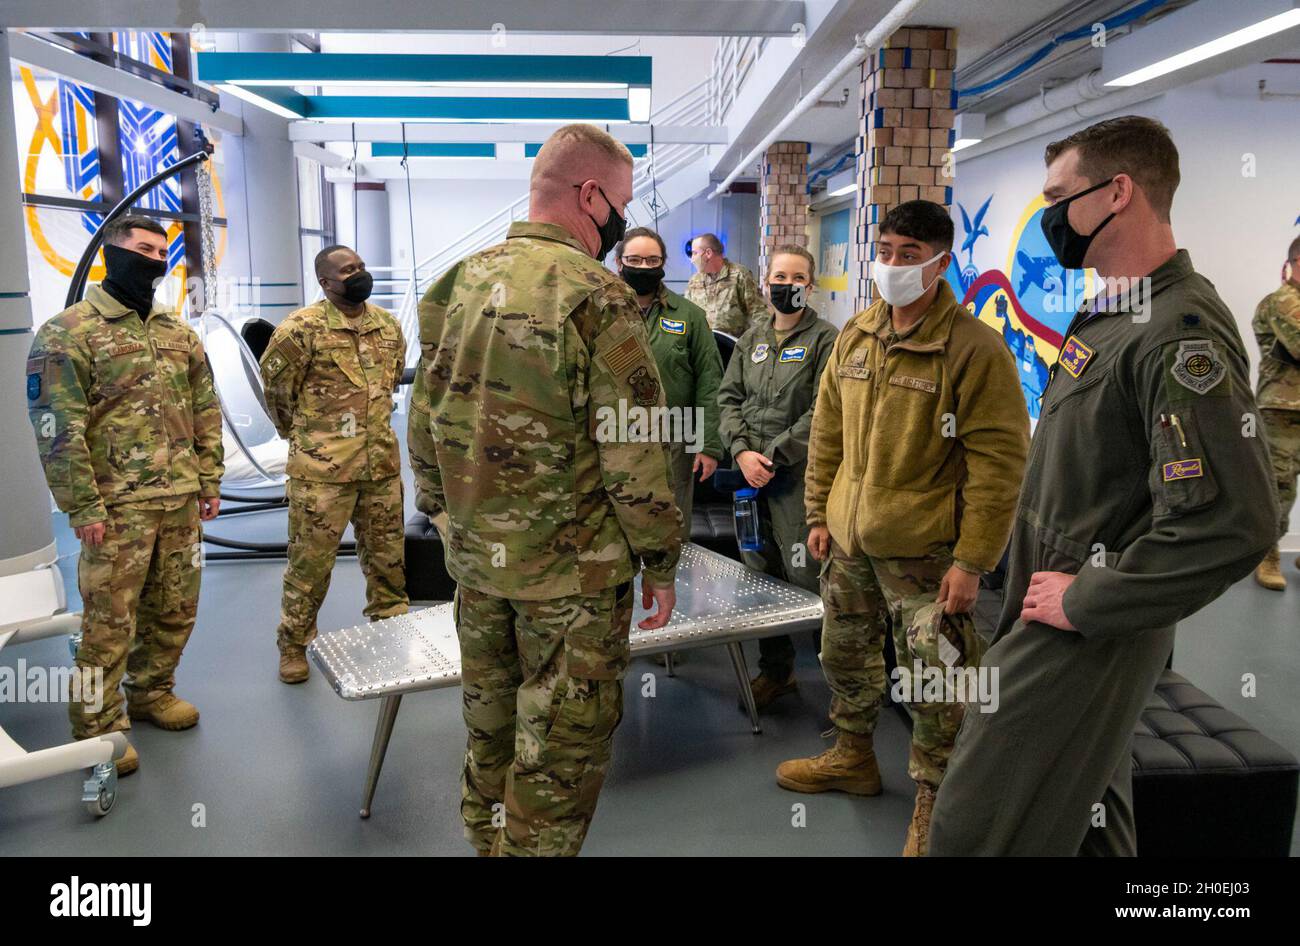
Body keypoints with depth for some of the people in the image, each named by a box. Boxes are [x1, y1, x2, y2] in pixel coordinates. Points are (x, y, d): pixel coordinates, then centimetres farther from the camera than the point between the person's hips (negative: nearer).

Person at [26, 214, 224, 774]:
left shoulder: (178, 332, 12)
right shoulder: (69, 332, -7)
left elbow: (206, 411, 16)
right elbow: (57, 429, -11)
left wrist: (210, 482, 10)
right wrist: (83, 508, -14)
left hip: (181, 502, 6)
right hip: (118, 508, -6)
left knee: (176, 609, 14)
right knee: (110, 621, 1)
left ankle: (151, 691, 35)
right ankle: (98, 728, 17)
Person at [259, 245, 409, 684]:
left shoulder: (389, 325, 8)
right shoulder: (302, 328, -10)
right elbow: (276, 388, 0)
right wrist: (304, 434, 10)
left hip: (382, 463, 5)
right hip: (322, 468, -5)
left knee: (389, 556, 14)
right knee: (310, 561, 4)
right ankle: (293, 645, 21)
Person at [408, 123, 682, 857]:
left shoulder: (460, 284, 5)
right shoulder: (596, 297, -16)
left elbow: (424, 427, 10)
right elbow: (632, 453, -17)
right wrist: (661, 560, -6)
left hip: (476, 555, 7)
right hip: (573, 568, -7)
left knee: (490, 721, 22)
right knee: (562, 742, 8)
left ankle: (489, 837, 39)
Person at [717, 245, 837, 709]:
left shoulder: (825, 339, -4)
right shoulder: (752, 337, 14)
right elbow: (729, 397, 11)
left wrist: (772, 456, -13)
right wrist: (741, 451, -4)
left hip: (799, 474, -6)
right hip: (751, 474, 6)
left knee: (806, 578, -7)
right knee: (760, 574, 11)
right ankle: (775, 668, 27)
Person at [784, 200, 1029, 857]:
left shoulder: (973, 348, -15)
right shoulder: (855, 336, 5)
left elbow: (999, 461, -16)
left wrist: (972, 561, -17)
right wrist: (819, 514, 11)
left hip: (923, 550, -6)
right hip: (849, 538, 6)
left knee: (934, 686, 3)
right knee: (846, 656, 21)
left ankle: (933, 805, 23)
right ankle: (853, 758, 43)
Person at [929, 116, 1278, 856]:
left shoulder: (1180, 333, -22)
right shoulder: (1112, 314, 9)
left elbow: (1232, 523, -30)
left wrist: (1087, 599, -20)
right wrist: (1072, 594, 13)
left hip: (1085, 637, -9)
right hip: (1065, 625, 9)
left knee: (978, 831, -2)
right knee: (1087, 821, 23)